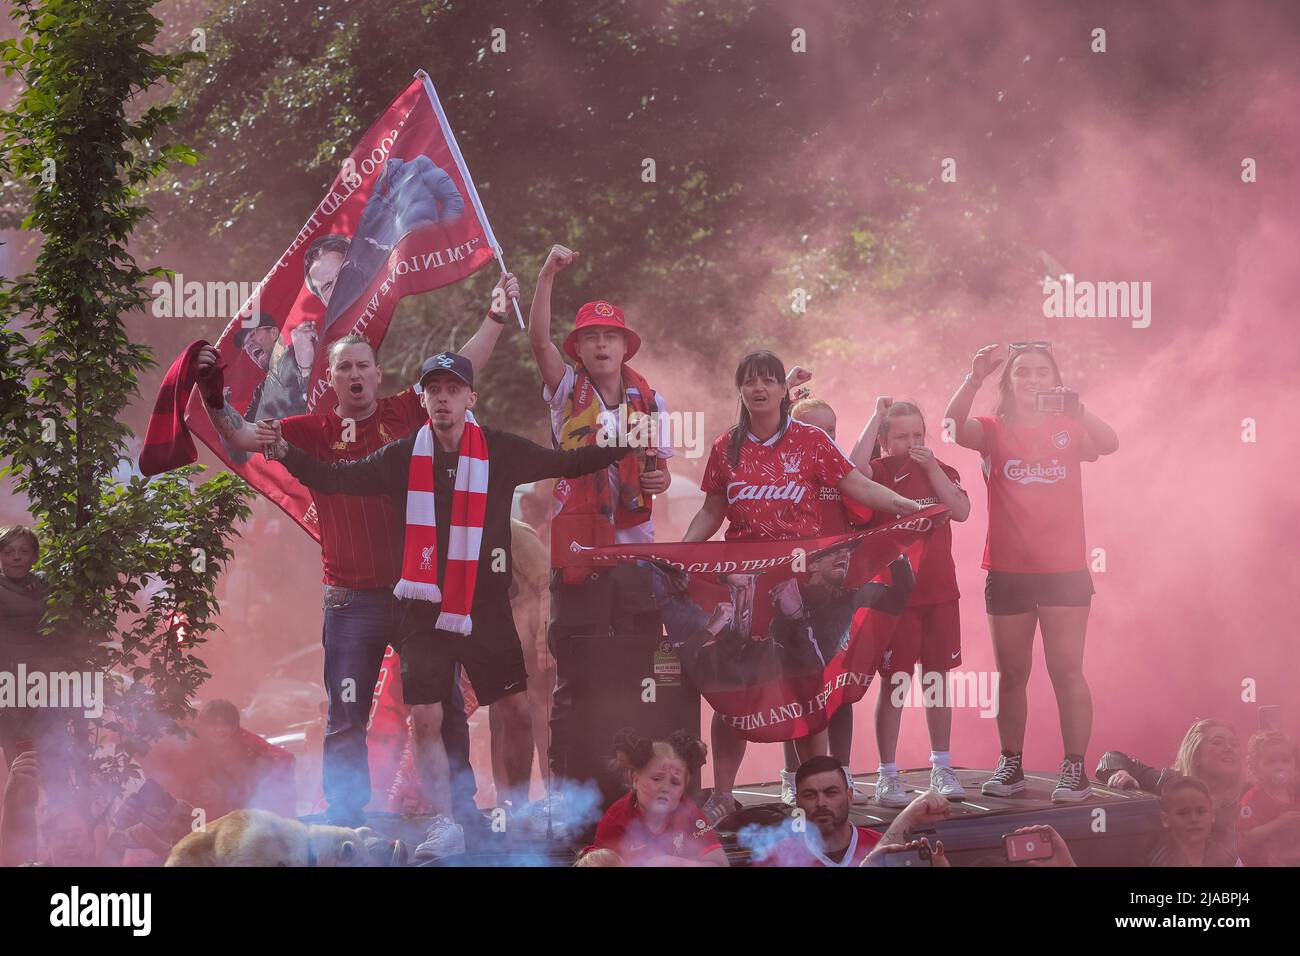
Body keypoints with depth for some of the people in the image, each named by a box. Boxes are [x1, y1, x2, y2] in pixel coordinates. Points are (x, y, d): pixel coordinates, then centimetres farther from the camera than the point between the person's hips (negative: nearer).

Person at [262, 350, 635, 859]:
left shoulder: (501, 451, -1)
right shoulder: (403, 457, -1)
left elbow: (566, 464, 7)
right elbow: (337, 479, -1)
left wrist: (626, 444, -4)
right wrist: (285, 452, -15)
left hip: (487, 605, 0)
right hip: (425, 608, 0)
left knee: (517, 712, 1)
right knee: (425, 717, -5)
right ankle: (445, 826, 5)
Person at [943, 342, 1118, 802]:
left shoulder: (1069, 429, 4)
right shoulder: (995, 431, 4)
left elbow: (1108, 443, -16)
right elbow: (954, 424, -16)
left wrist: (1075, 410, -33)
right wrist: (975, 378, -32)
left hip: (1064, 569, -1)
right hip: (1007, 570, 1)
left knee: (1067, 670, -5)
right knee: (1012, 673, 8)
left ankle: (1075, 770, -4)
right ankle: (1010, 765, 16)